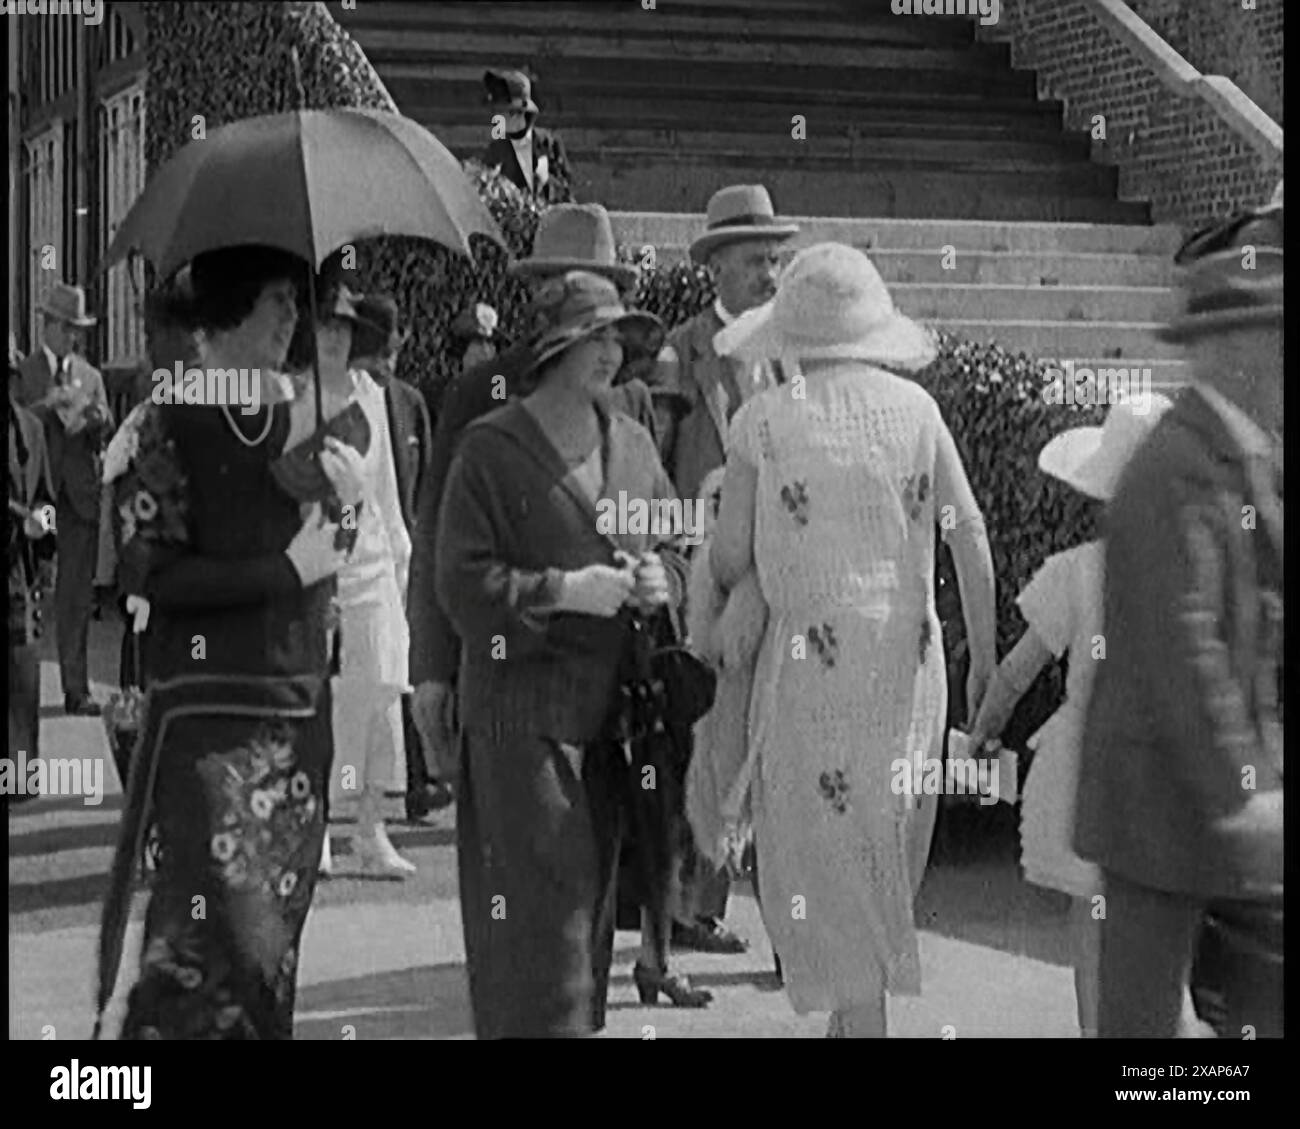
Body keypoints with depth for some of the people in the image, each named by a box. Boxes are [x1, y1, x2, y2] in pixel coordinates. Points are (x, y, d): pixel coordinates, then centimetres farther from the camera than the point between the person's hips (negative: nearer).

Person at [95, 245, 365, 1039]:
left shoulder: (306, 422, 11)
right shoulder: (172, 422, -4)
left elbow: (329, 563, 12)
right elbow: (149, 569, -11)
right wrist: (285, 570, -12)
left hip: (300, 700, 5)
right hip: (209, 704, -5)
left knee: (278, 915, 7)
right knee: (224, 912, -10)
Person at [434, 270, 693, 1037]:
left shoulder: (632, 445, 13)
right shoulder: (493, 448, -5)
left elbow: (679, 556, 20)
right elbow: (462, 582, -10)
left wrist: (661, 585, -2)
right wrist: (562, 590, -17)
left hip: (612, 706, 6)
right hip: (522, 706, -6)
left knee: (595, 886, 10)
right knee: (543, 890, -9)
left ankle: (582, 1016, 20)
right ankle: (540, 1022, -3)